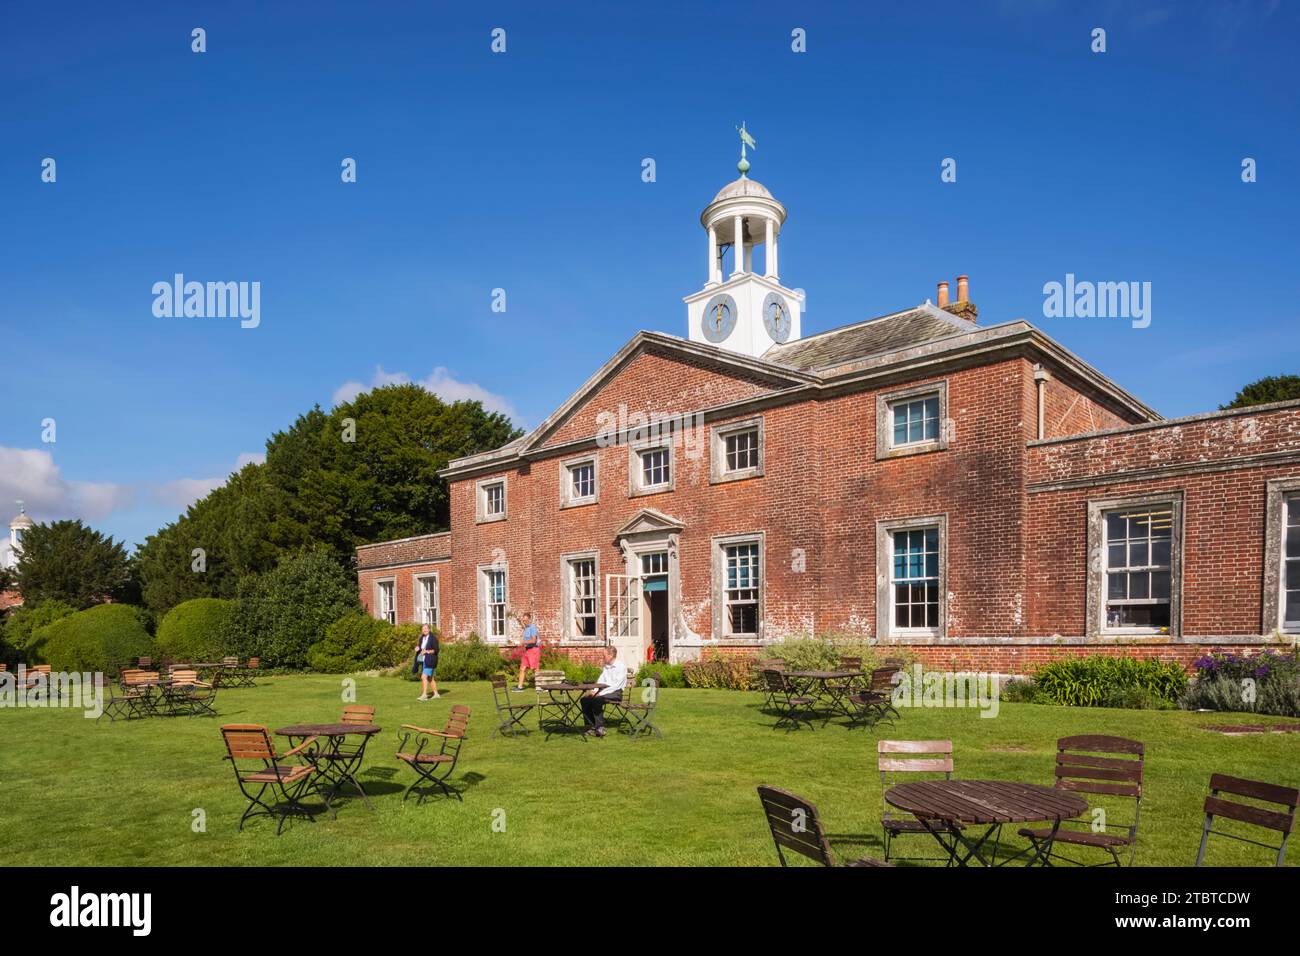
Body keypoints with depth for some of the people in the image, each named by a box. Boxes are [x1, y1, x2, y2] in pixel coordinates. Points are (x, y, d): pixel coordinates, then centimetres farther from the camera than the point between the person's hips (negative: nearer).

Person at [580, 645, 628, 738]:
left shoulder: (621, 667, -8)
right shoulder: (605, 667, 18)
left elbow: (616, 685, -16)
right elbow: (600, 681, 17)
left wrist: (601, 693, -22)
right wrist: (594, 690, -4)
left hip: (616, 692, -8)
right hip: (604, 691, 8)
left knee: (597, 700, -33)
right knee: (585, 699, -14)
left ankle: (600, 728, -25)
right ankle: (590, 726, -10)